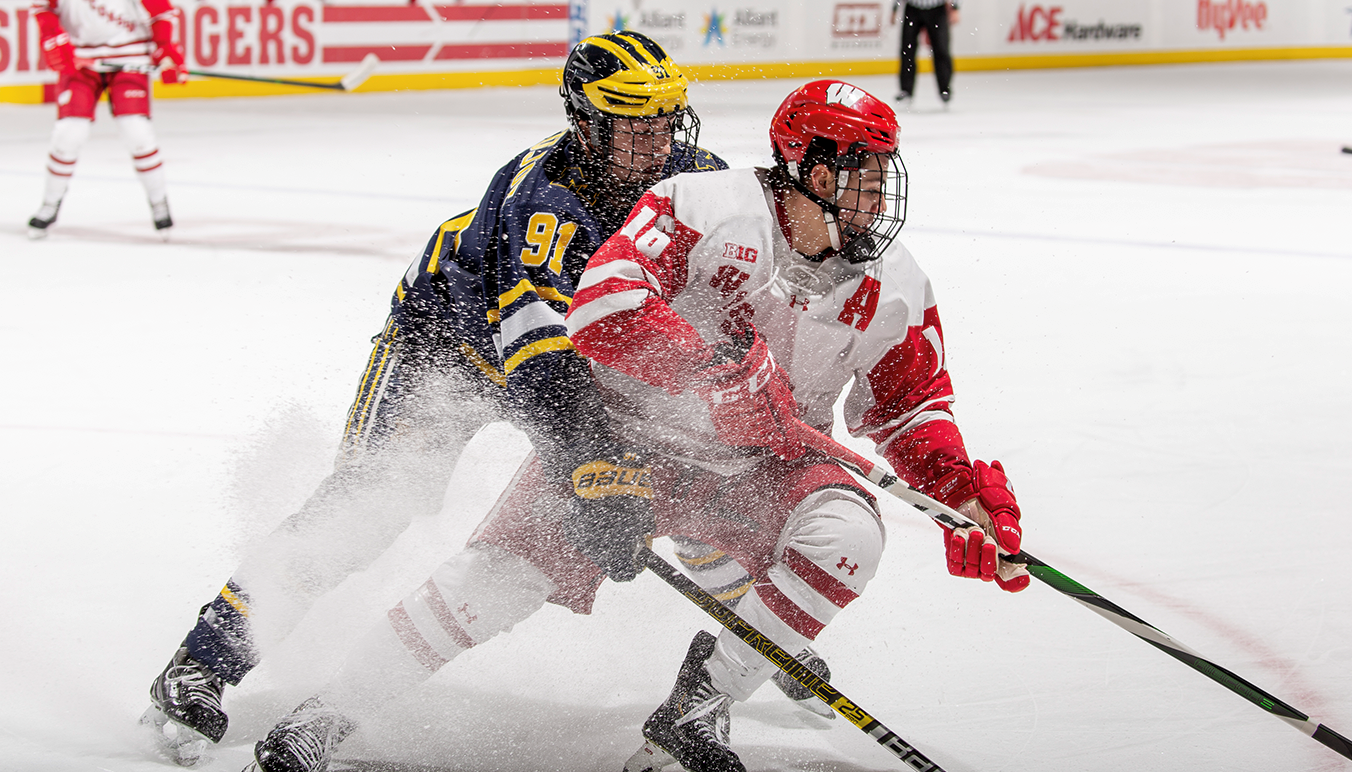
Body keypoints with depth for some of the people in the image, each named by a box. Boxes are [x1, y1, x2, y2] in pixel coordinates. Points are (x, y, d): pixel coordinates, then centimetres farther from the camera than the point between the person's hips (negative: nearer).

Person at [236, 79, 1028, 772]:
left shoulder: (894, 288, -6)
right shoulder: (705, 207, -22)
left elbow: (915, 404, 7)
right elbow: (602, 305, -32)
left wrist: (968, 492, -11)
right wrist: (724, 372, -37)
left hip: (760, 467, 4)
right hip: (625, 434, -4)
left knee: (846, 534, -25)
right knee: (515, 566, -17)